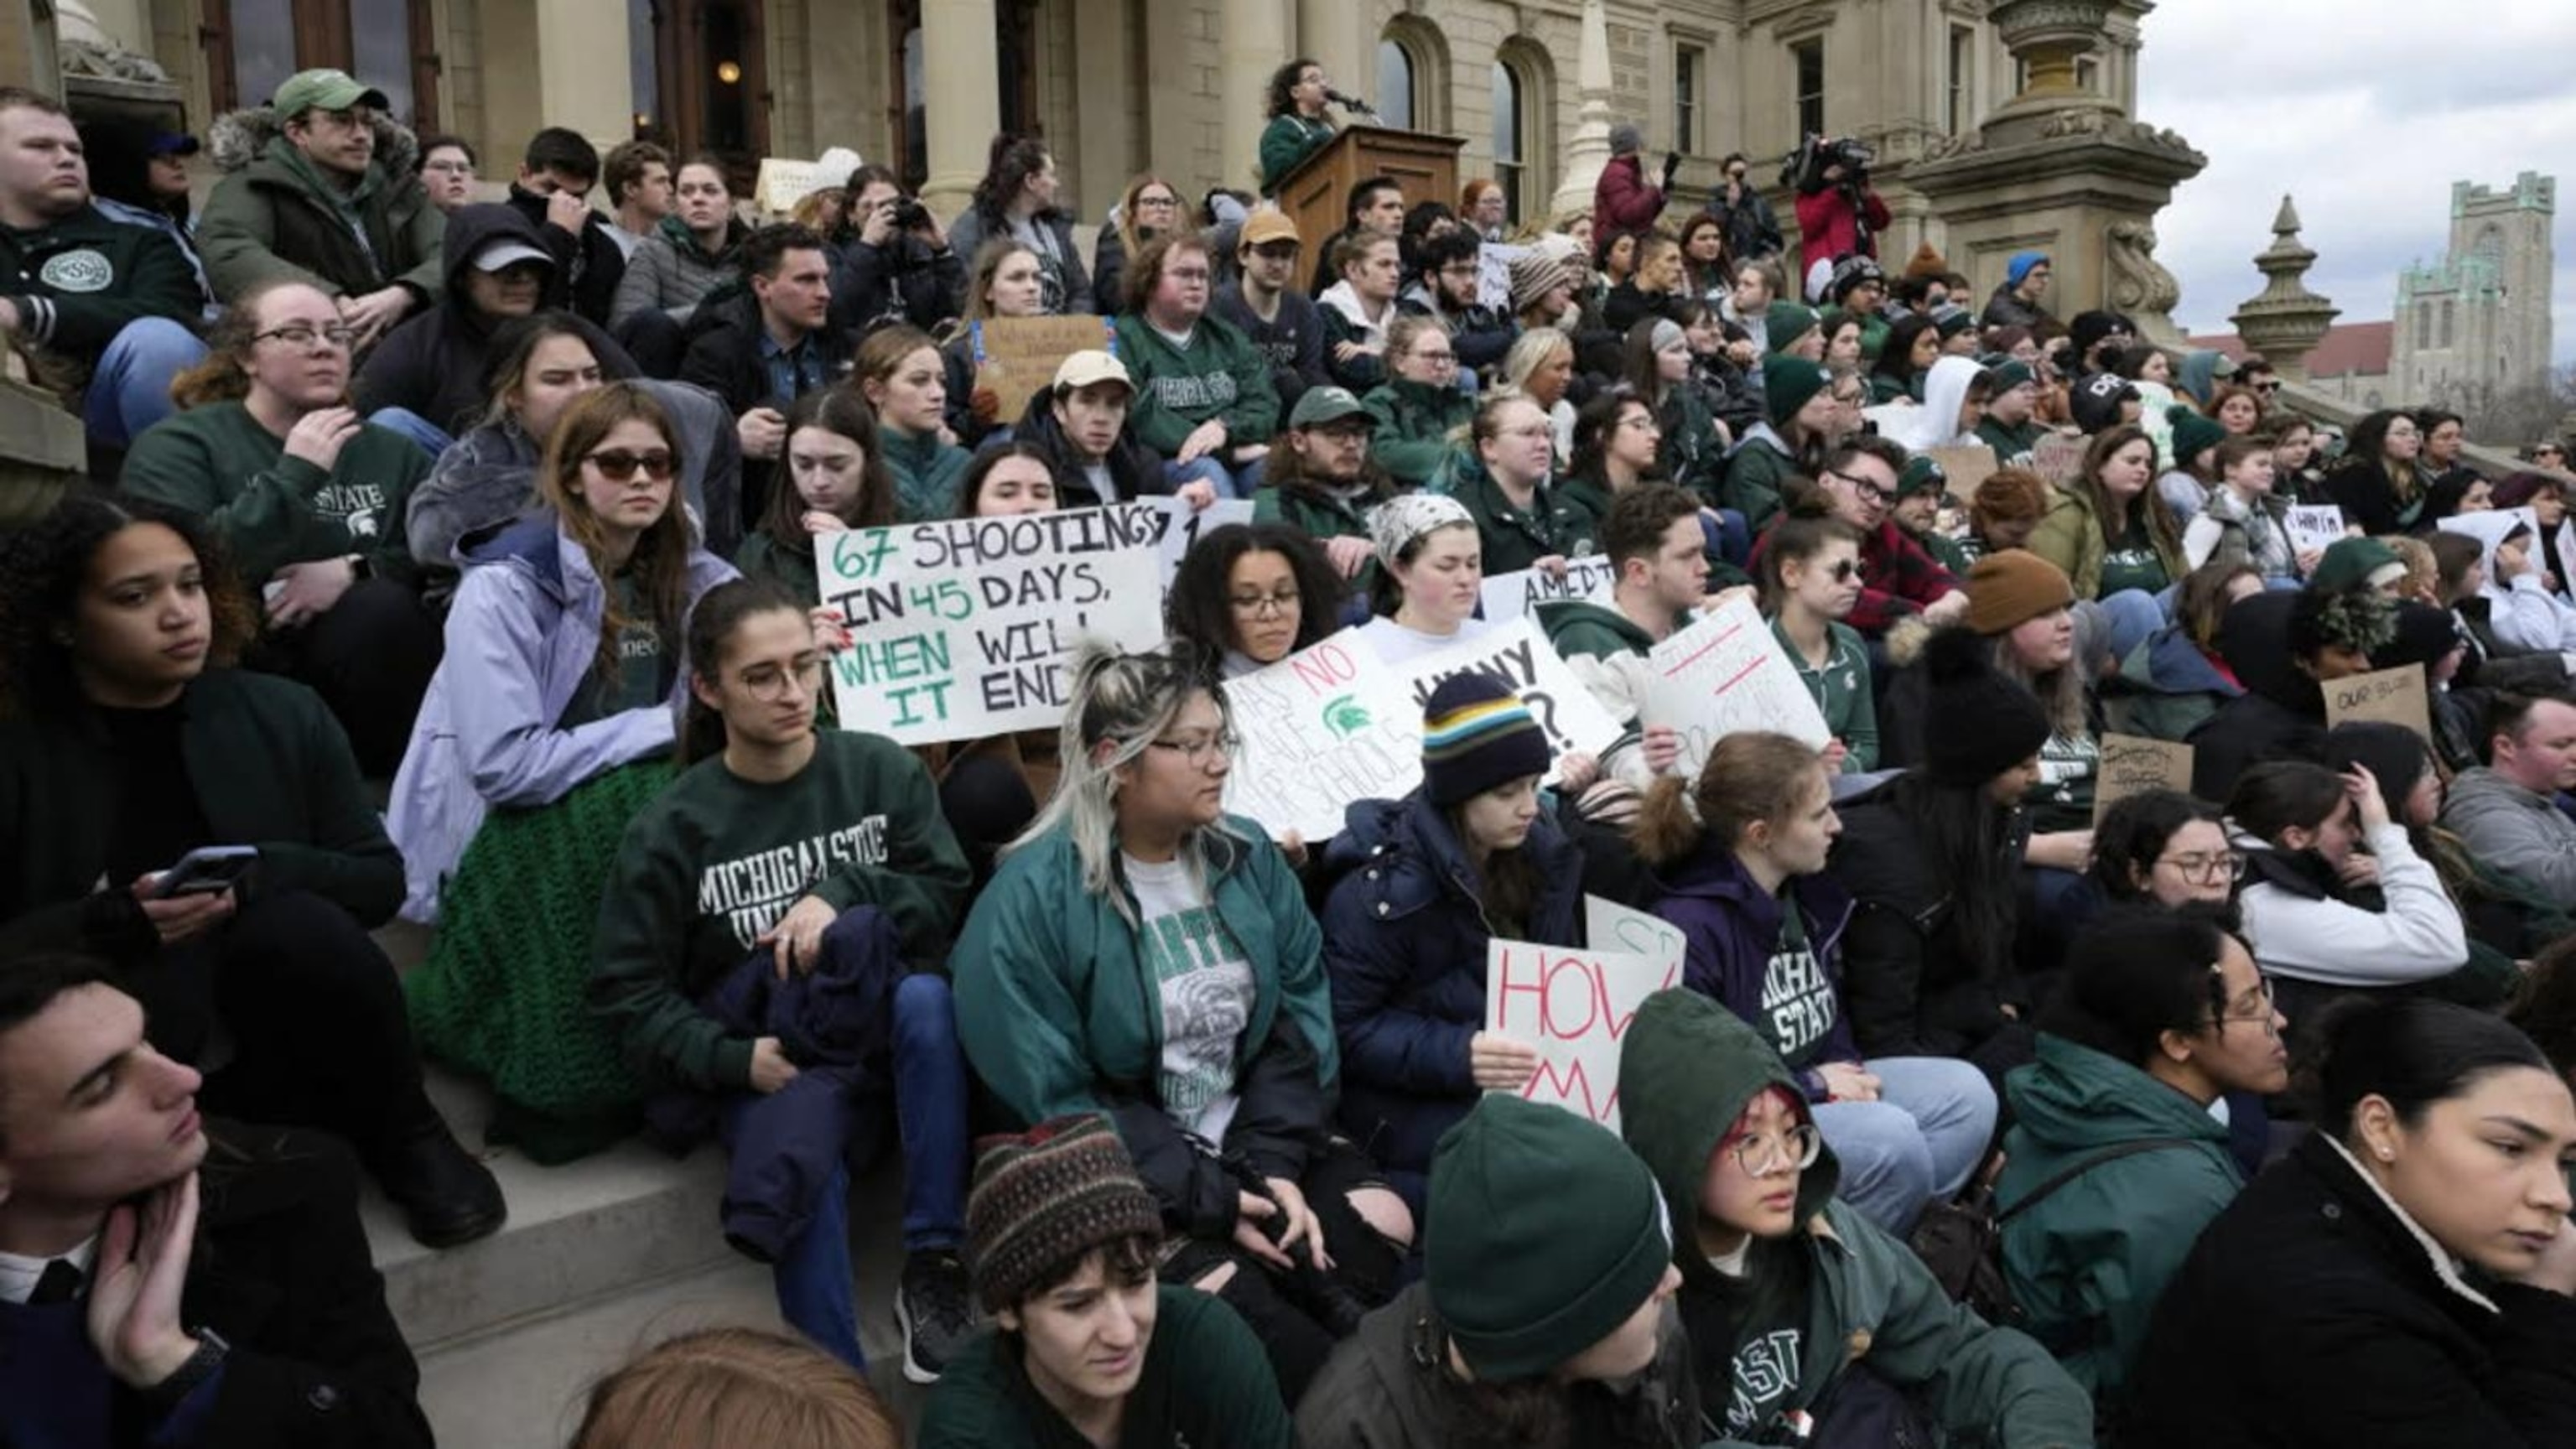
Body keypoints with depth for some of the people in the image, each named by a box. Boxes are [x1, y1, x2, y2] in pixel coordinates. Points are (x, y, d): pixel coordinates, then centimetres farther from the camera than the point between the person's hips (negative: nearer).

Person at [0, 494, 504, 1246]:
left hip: (276, 1033, 2)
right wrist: (119, 923, -22)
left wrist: (257, 874, -18)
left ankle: (405, 1136, -6)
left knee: (302, 923, -30)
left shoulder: (282, 713, 2)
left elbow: (381, 878, 1)